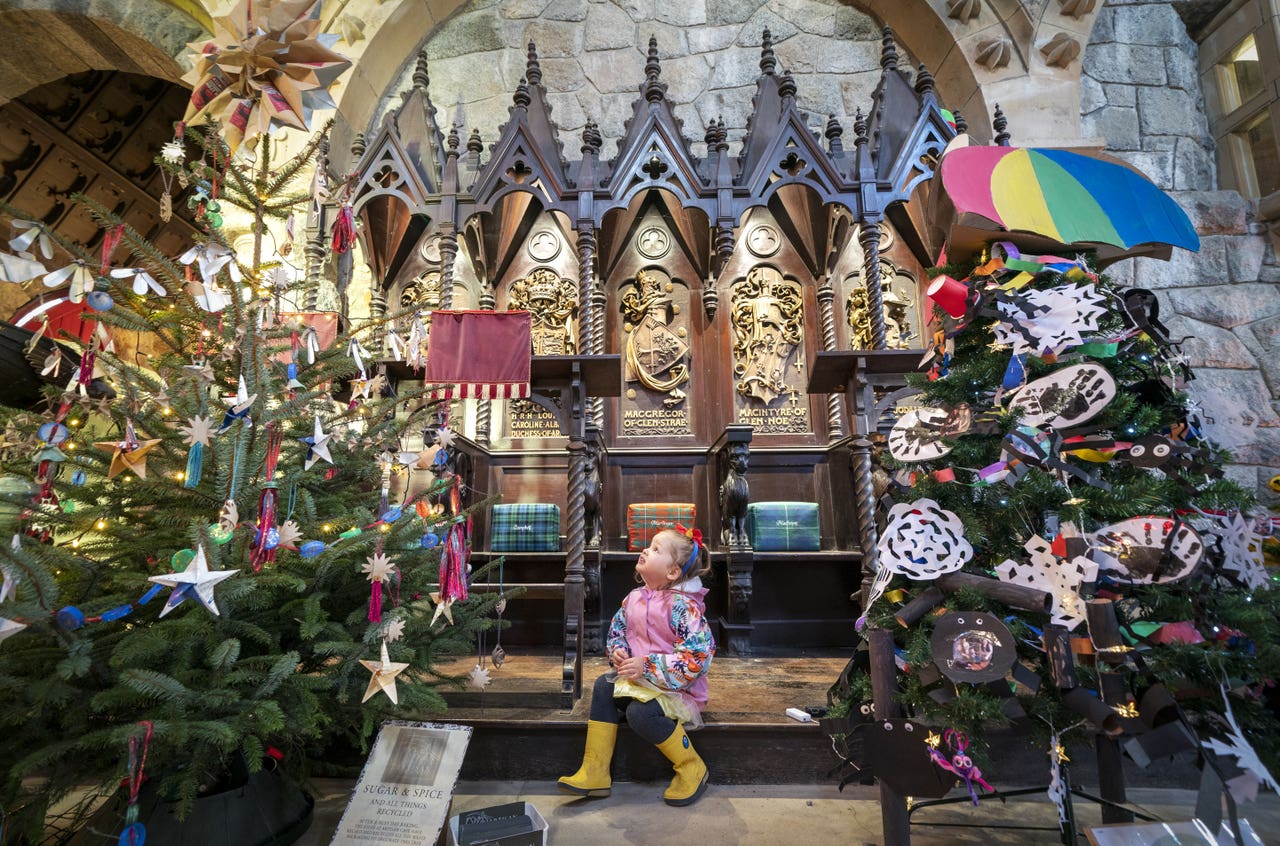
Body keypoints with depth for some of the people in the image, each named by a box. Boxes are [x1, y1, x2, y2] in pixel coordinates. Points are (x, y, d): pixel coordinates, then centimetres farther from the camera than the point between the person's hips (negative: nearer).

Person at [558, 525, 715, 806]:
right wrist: (618, 652, -8)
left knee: (640, 711, -29)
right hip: (637, 677, 8)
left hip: (674, 686, -8)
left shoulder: (683, 606, -22)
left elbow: (696, 657, -27)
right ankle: (594, 772, -3)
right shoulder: (634, 598, 2)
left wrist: (647, 667, -27)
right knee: (604, 685, -8)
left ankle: (692, 768, -5)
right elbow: (616, 631, 16)